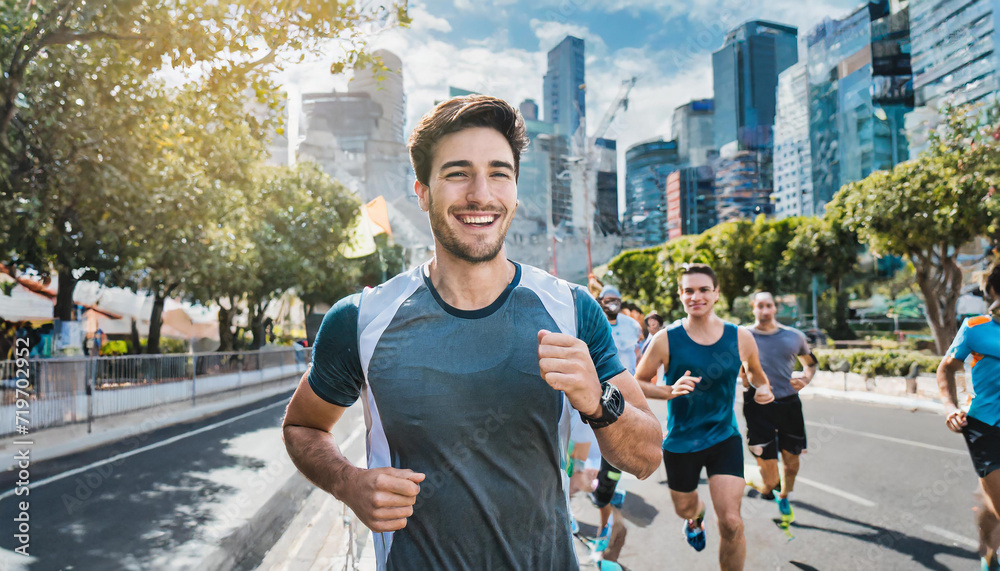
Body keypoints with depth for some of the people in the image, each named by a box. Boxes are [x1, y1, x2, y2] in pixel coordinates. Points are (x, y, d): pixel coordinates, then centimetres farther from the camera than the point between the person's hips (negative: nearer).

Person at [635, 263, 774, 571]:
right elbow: (637, 383, -7)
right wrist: (670, 390, -25)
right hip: (680, 441, 0)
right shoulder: (666, 340, -14)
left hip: (725, 438, 0)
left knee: (731, 524, -12)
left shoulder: (740, 337, -6)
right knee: (685, 508, 22)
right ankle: (696, 517, 61)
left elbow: (755, 371, 15)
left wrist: (763, 388, -7)